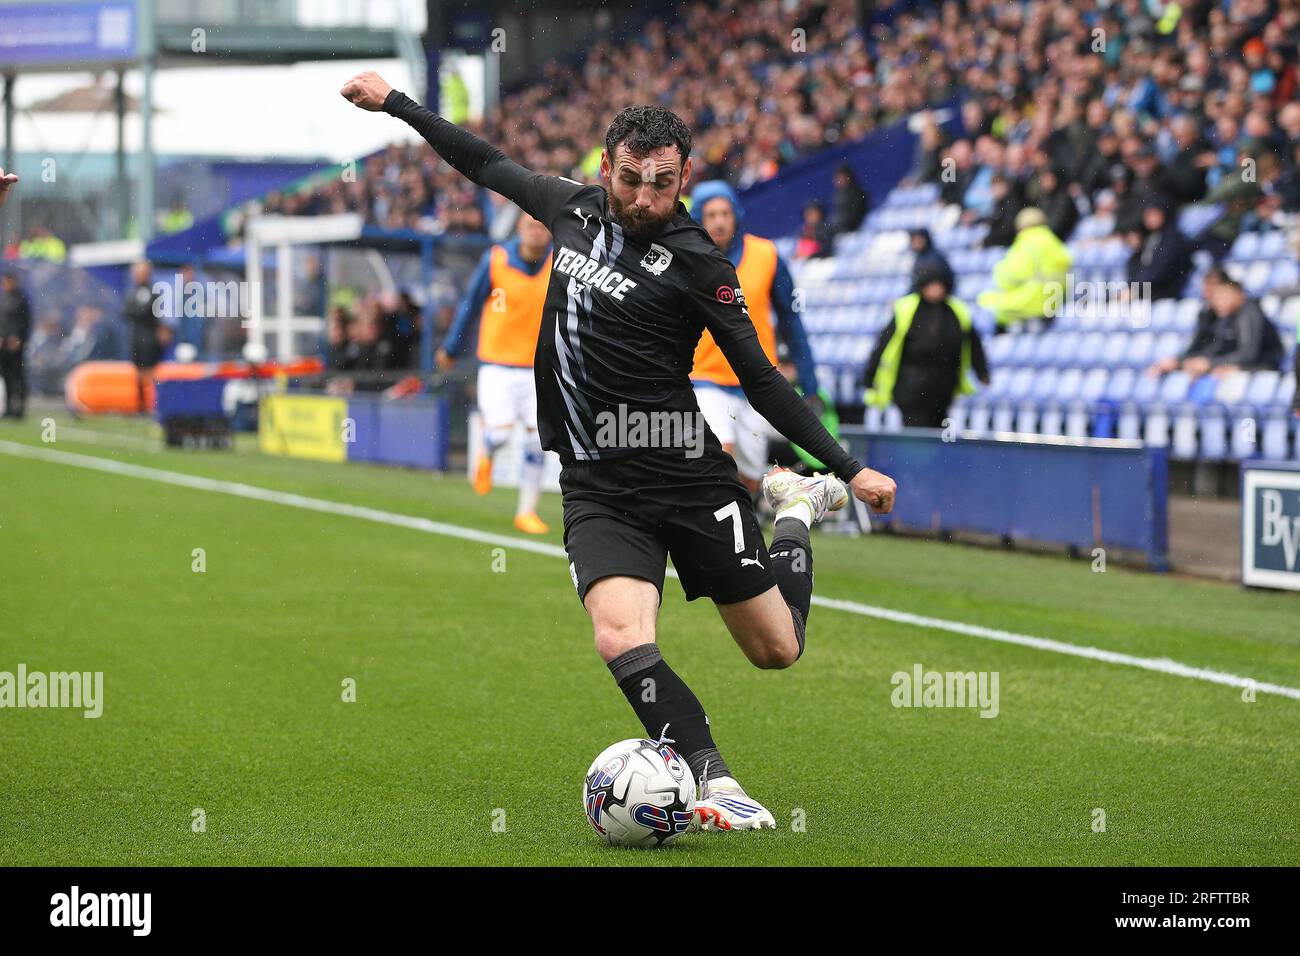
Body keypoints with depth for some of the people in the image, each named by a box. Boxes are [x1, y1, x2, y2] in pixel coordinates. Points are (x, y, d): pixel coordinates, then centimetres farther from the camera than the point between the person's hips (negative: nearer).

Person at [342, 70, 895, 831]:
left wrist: (849, 469, -10)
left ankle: (798, 512, 35)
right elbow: (490, 165, 23)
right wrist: (394, 102, 29)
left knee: (776, 650, 6)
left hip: (688, 478, -3)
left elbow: (762, 382, -6)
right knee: (623, 637, -25)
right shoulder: (576, 209, 5)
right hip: (598, 488, 3)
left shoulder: (694, 261, -9)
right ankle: (714, 780, -24)